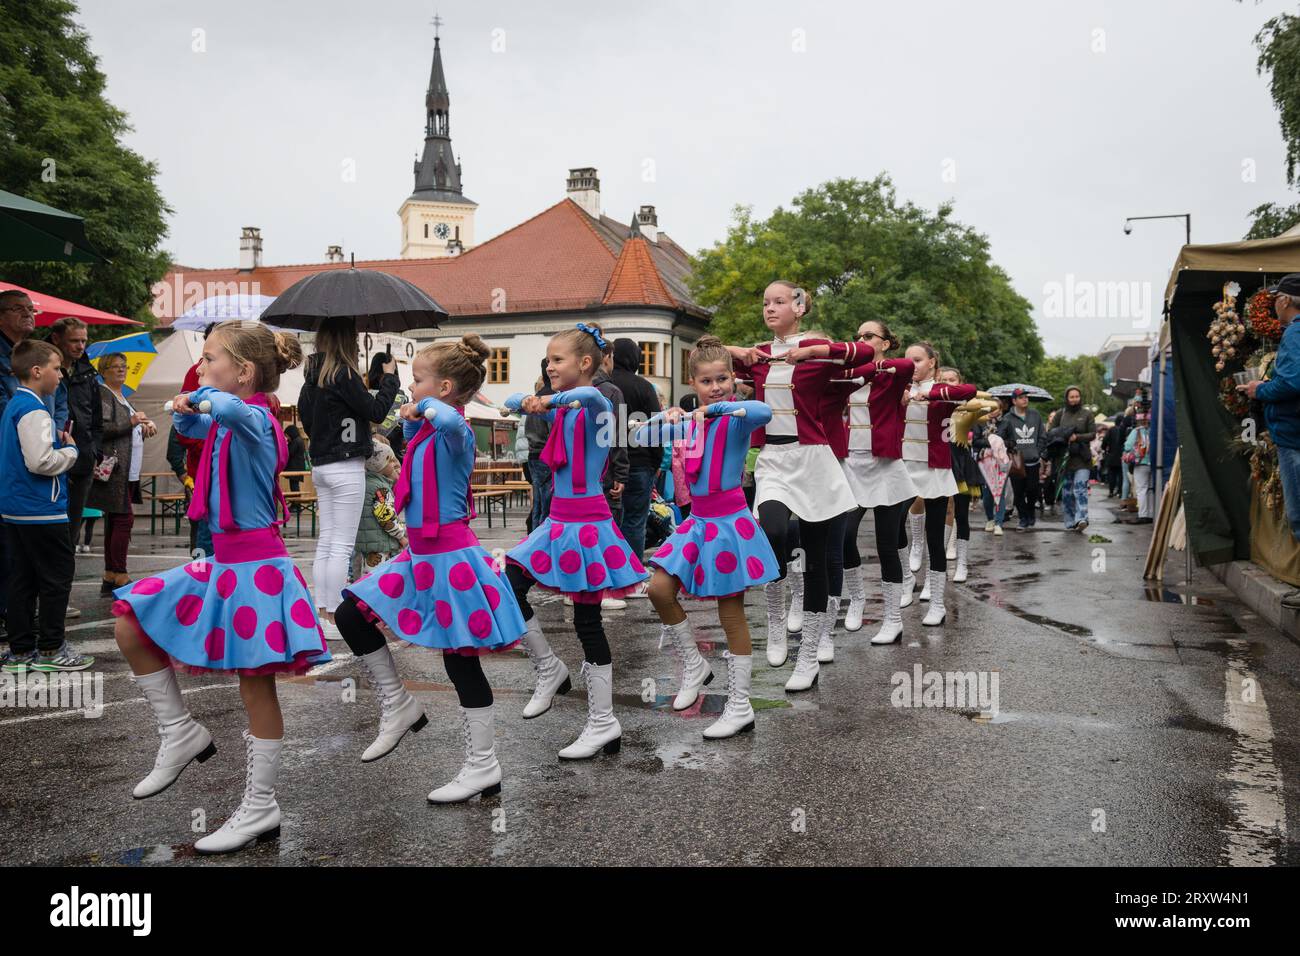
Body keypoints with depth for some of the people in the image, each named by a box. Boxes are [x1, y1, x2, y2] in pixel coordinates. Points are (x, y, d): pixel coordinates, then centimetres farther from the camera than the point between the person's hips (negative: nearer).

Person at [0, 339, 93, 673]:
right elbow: (41, 461, -25)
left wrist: (58, 443, 13)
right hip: (42, 511, -10)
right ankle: (50, 649, 8)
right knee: (58, 576, 1)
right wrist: (71, 449, -9)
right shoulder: (34, 410, -17)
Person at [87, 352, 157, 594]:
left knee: (114, 521, 9)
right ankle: (120, 577, -9)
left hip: (128, 471, 9)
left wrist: (146, 426, 13)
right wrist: (131, 422, -16)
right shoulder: (102, 394, -5)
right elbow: (102, 429, -17)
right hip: (114, 468, -9)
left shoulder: (124, 398, 23)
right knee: (124, 518, -12)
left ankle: (109, 578, 12)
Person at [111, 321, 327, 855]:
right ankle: (181, 734, 19)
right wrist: (186, 408, 9)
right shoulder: (224, 424, 11)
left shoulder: (255, 418, -16)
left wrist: (205, 396, -20)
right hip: (223, 561, 9)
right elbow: (188, 425, 32)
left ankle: (259, 808, 16)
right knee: (129, 626, 7)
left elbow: (231, 409, -41)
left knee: (256, 688, 1)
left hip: (255, 566, -9)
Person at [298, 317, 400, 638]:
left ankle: (321, 614, 15)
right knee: (341, 546, -3)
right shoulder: (344, 374, -15)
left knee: (326, 543, 11)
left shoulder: (313, 374, 10)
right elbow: (376, 412, -11)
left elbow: (306, 416, 18)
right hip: (346, 468, -8)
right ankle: (334, 620, 0)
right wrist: (390, 377, 0)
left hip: (320, 466, 8)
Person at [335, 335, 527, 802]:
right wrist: (411, 419, 18)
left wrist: (426, 407, -25)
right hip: (421, 554, 9)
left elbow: (450, 421, -43)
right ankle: (399, 706, 20)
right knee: (351, 614, 9)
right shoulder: (426, 433, 10)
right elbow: (412, 436, 36)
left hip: (450, 557, -9)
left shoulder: (454, 432, -17)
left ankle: (483, 767, 14)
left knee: (461, 661, 0)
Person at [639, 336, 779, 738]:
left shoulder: (737, 418, -11)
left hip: (729, 521, -6)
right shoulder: (690, 423, 7)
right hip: (699, 520, 6)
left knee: (731, 612, 1)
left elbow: (763, 412, -35)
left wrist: (714, 407, -33)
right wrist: (666, 418, -9)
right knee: (659, 589, -1)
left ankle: (740, 708, 13)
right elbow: (643, 438, 9)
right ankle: (694, 666, 21)